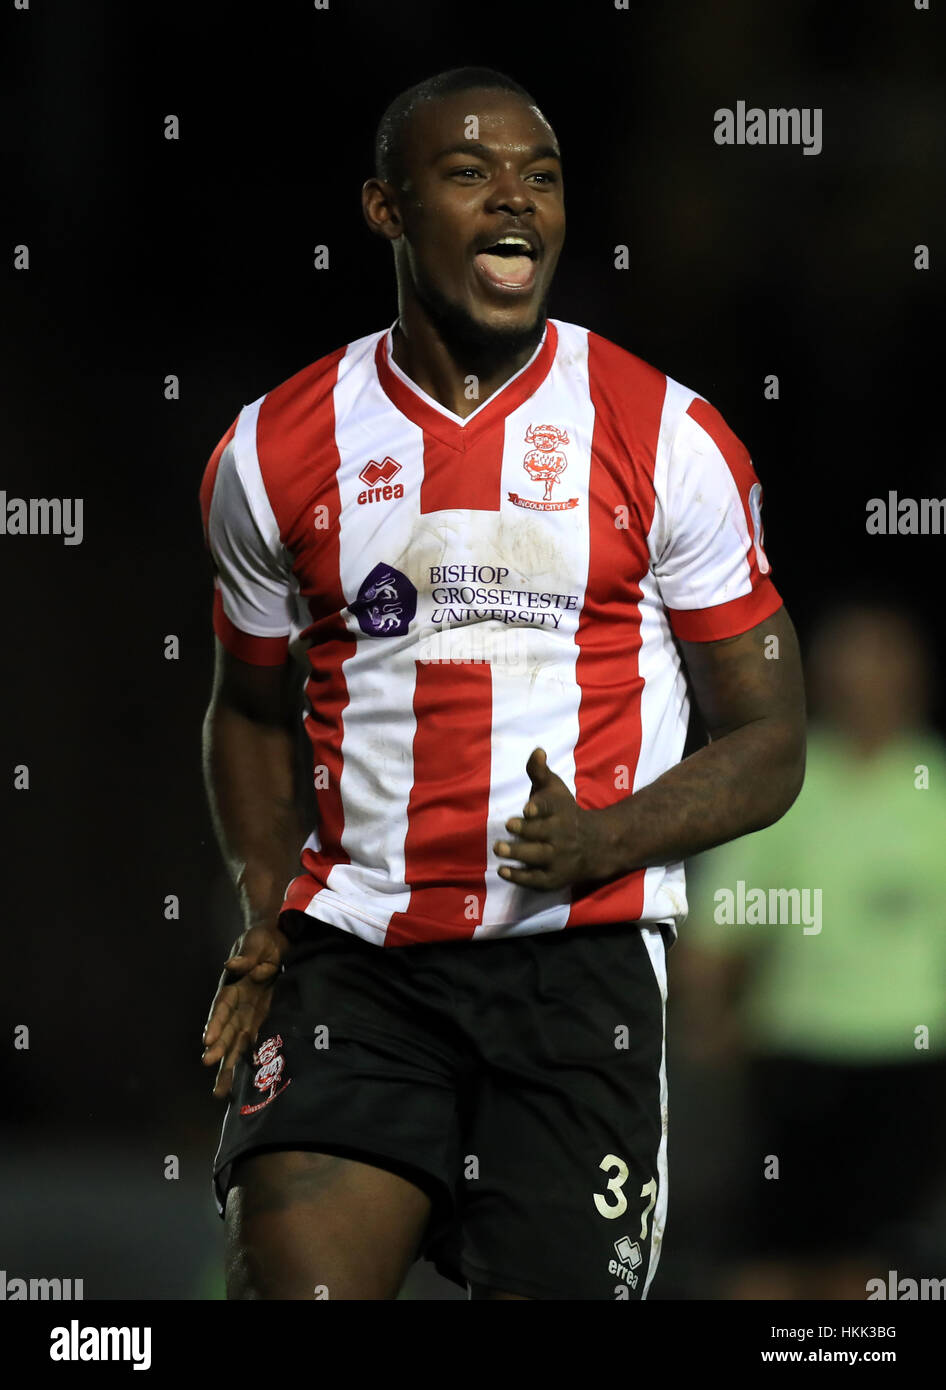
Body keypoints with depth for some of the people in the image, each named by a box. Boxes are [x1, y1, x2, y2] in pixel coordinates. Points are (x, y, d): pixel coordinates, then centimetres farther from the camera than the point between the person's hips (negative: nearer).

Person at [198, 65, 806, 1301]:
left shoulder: (669, 441, 2)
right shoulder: (276, 452, 8)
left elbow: (769, 744, 4)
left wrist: (600, 845, -14)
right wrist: (266, 908, 5)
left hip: (583, 953, -1)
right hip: (356, 954, 1)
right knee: (293, 1275, -19)